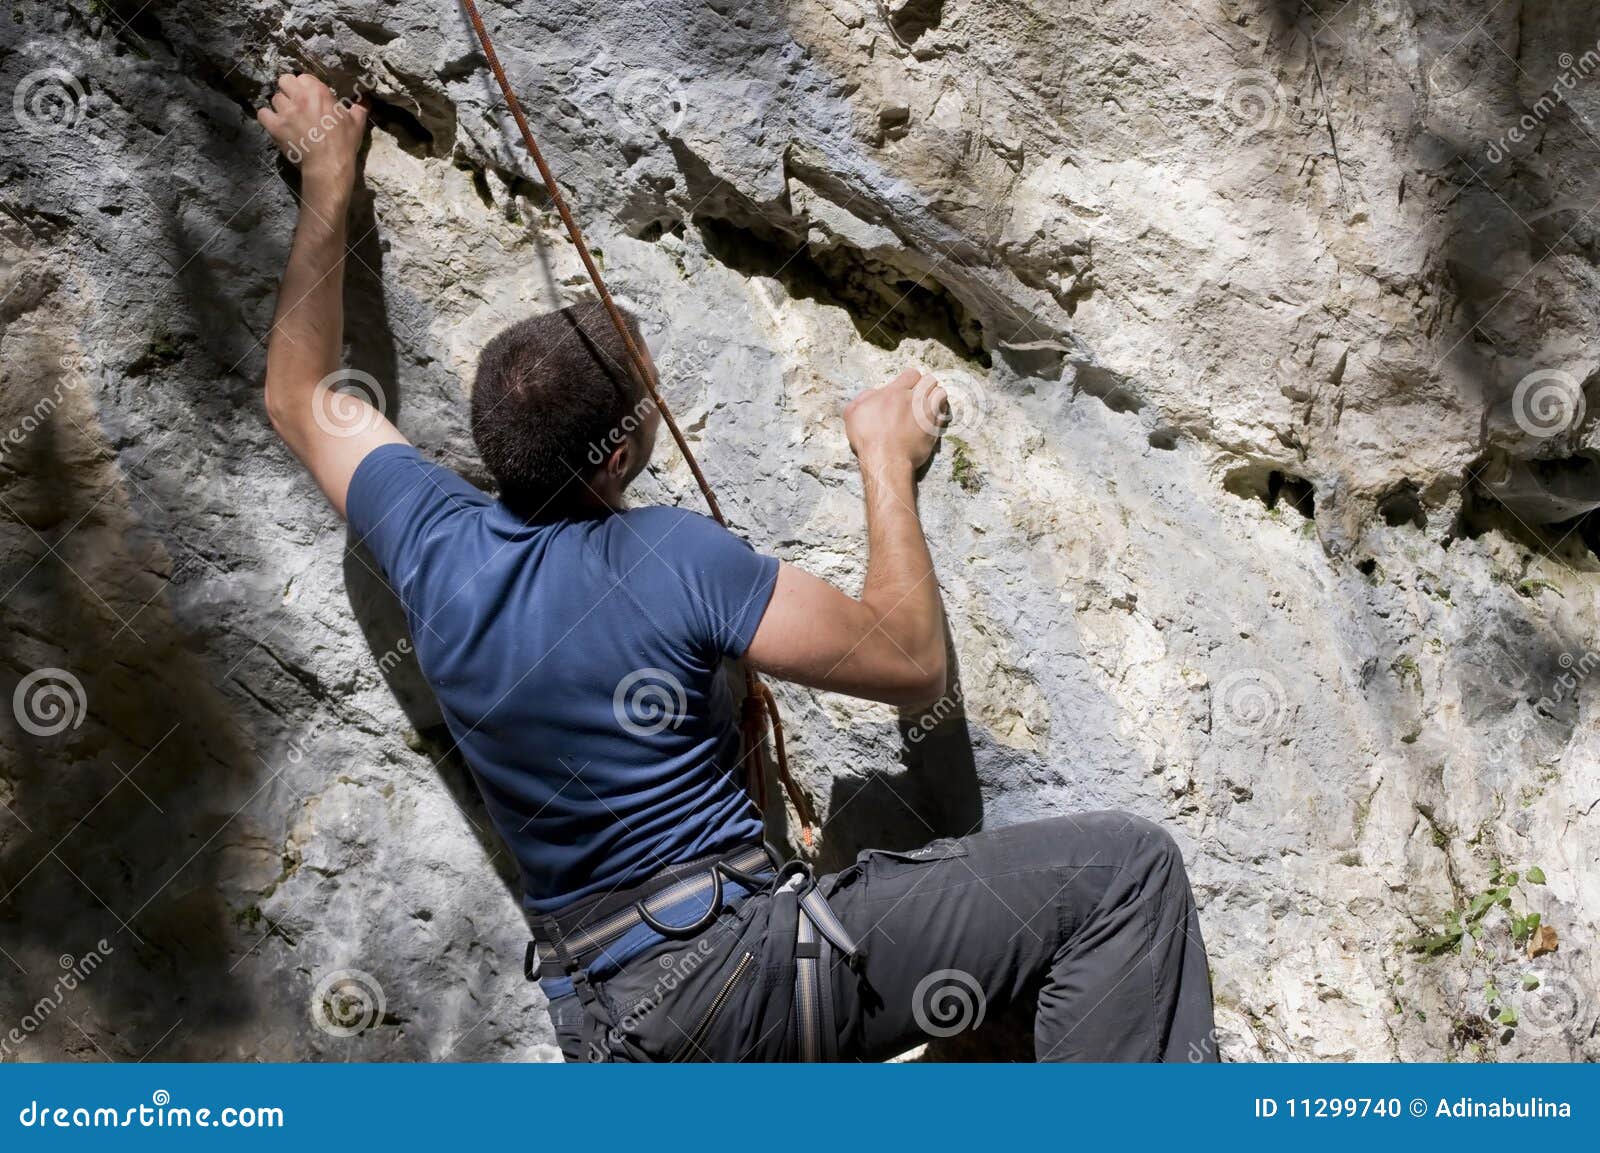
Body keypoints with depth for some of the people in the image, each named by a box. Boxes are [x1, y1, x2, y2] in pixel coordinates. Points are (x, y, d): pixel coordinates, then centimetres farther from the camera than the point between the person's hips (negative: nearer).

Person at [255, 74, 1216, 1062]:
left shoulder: (435, 543, 1)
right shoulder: (674, 559, -15)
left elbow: (299, 398, 20)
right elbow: (913, 666, -7)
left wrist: (327, 176, 26)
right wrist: (891, 466, 6)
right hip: (743, 965, -7)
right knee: (1121, 868, -7)